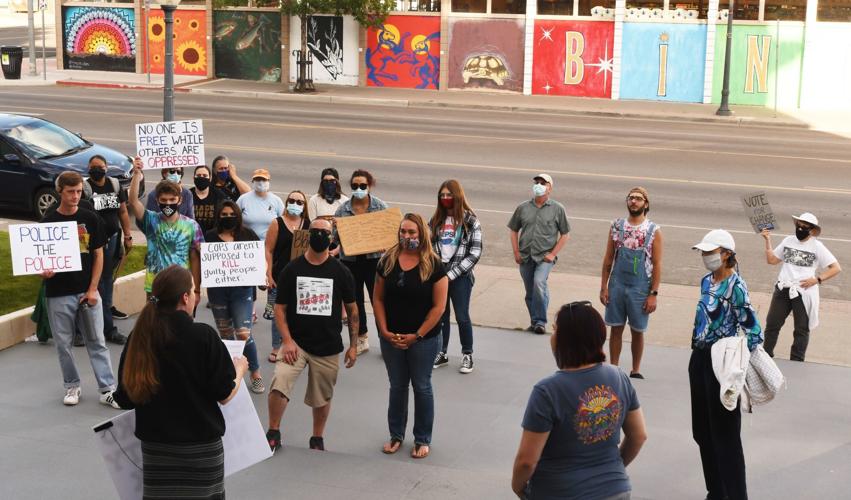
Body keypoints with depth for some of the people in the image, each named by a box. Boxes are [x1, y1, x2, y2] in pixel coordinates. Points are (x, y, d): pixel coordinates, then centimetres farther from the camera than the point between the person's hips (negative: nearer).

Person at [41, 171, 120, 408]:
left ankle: (108, 389, 5)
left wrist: (92, 289, -4)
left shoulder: (90, 219, 0)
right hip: (58, 293, 0)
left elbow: (98, 255, 3)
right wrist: (44, 271, -20)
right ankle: (72, 386, 23)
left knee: (97, 342, 3)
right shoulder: (48, 222, -1)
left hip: (87, 291, 0)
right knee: (63, 344, 8)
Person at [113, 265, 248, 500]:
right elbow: (224, 395, -8)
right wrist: (240, 370, 11)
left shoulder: (139, 338, -5)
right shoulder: (203, 336, -15)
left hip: (155, 445, 3)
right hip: (201, 445, -3)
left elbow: (125, 399, 1)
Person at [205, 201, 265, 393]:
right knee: (225, 334, 13)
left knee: (243, 334, -10)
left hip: (242, 290, -2)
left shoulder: (248, 235, 2)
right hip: (217, 290, 2)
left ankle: (255, 374, 3)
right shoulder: (210, 237, 3)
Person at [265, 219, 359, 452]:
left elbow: (352, 310, 8)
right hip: (296, 343, -1)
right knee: (279, 383, -21)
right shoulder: (292, 270, -1)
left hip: (328, 347, 1)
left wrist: (353, 345, 6)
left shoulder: (341, 272, 1)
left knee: (322, 398, 10)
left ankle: (317, 439, 33)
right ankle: (273, 434, -3)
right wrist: (287, 341, -10)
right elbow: (280, 308, 2)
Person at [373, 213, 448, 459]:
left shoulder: (433, 265, -10)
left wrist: (417, 335, -12)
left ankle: (423, 440, 21)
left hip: (423, 339, -3)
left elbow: (439, 307, -11)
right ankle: (396, 435, 29)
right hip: (391, 338, 3)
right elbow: (378, 299, 3)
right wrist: (385, 331, -6)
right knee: (397, 386, 15)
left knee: (422, 387, 9)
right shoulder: (388, 261, 0)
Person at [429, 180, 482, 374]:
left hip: (460, 277, -4)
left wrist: (451, 274, -13)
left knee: (462, 317, 1)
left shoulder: (470, 221, -7)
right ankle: (441, 354, 23)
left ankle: (467, 355, 16)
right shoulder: (436, 220, 7)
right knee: (440, 315, 10)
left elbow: (475, 254, -10)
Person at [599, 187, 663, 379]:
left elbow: (657, 265, -3)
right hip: (617, 286, 2)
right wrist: (603, 287, 1)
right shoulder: (616, 226, 3)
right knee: (616, 328, 6)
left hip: (640, 288, -2)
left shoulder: (654, 231, -3)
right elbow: (608, 259, 6)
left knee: (637, 330, 7)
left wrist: (653, 294, -8)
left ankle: (636, 370, 19)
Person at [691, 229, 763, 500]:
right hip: (699, 359, 8)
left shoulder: (735, 287, -16)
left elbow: (754, 332, -18)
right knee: (702, 431, 14)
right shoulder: (706, 282, 7)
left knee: (724, 434, 0)